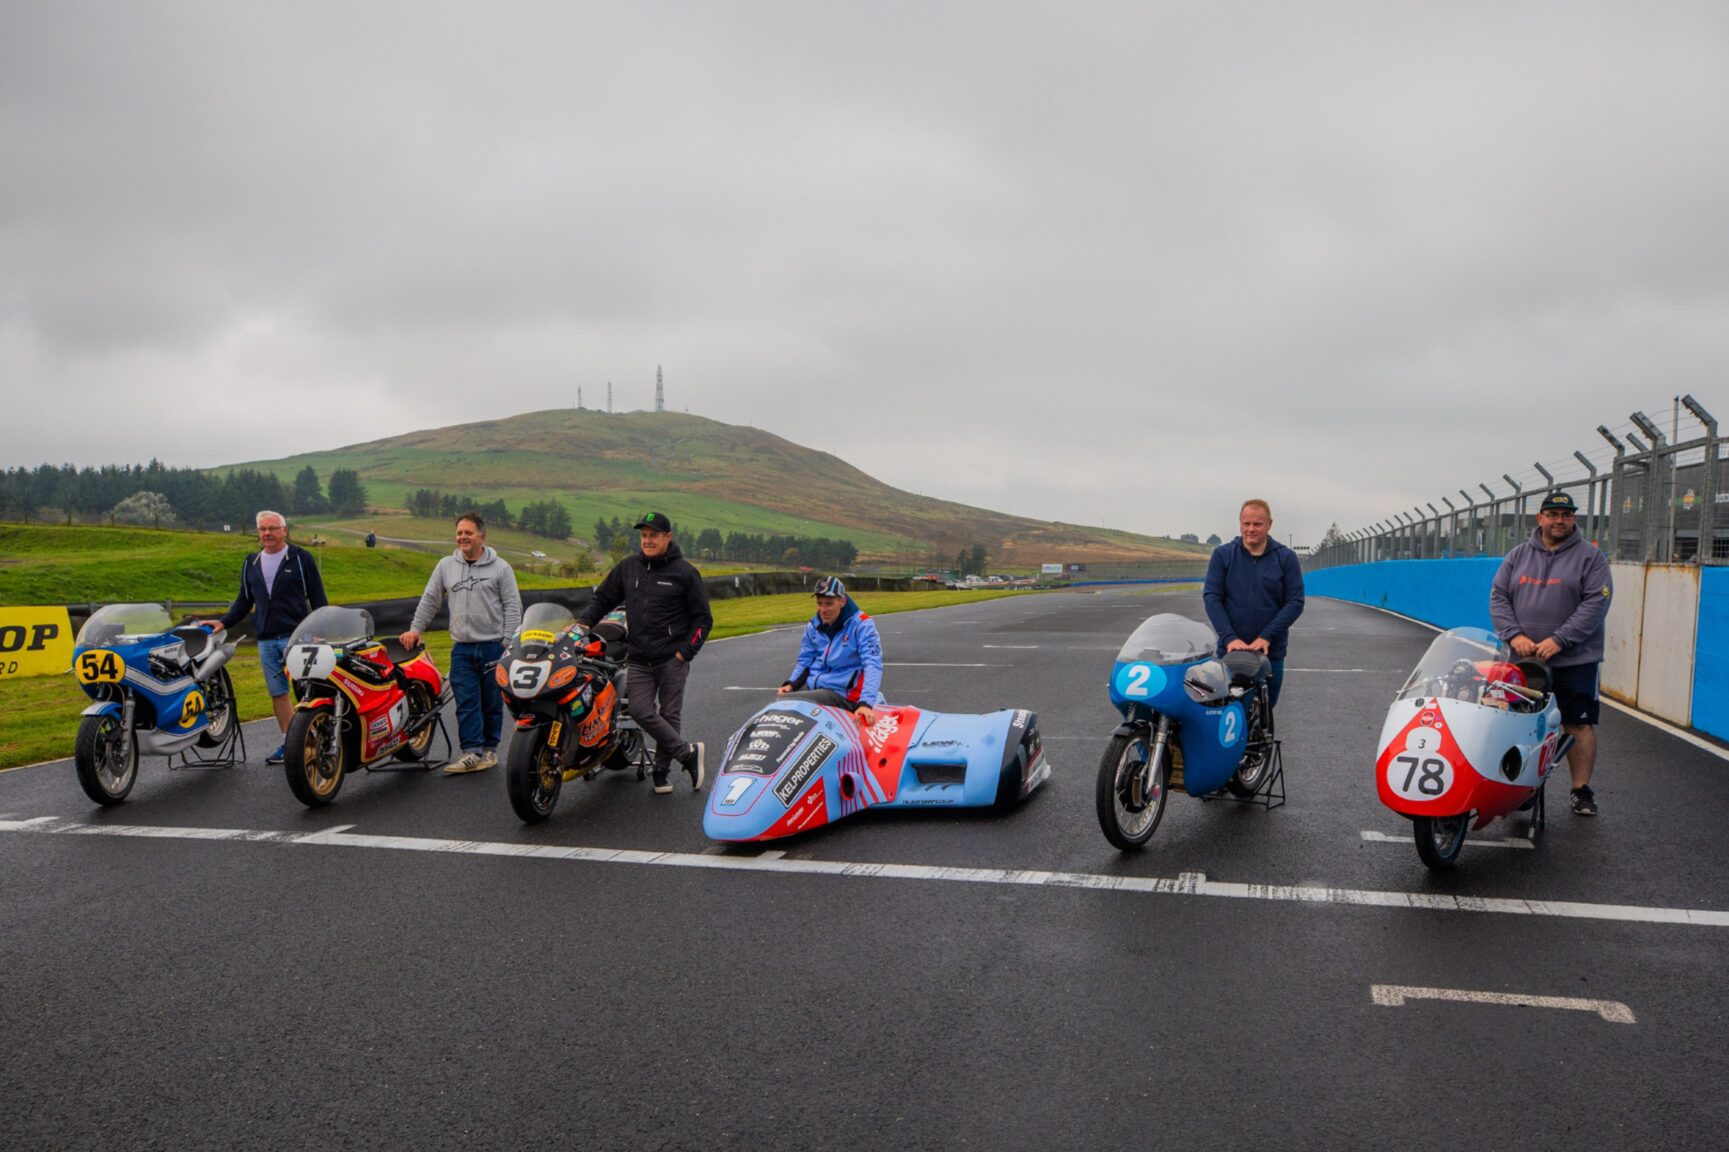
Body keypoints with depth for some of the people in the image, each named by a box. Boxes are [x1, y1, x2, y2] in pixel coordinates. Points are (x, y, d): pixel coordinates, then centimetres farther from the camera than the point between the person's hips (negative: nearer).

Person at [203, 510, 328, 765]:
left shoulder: (301, 558, 0)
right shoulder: (250, 563, 15)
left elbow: (317, 597, -1)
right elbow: (244, 601, 21)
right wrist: (224, 622, 7)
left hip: (296, 636, -5)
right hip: (265, 639, 6)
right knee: (277, 693, 8)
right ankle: (289, 743, 15)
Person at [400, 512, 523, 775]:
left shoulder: (500, 567, 0)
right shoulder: (446, 566, 10)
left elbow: (512, 607, -2)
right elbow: (429, 600, 17)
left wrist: (508, 644, -8)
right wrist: (415, 629, 10)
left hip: (494, 646, -2)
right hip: (462, 648, 2)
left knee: (492, 702, 5)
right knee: (466, 702, -4)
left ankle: (490, 749, 15)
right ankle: (472, 752, -4)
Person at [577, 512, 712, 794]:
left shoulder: (684, 572, -2)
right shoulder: (627, 567, 9)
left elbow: (702, 619, 1)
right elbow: (603, 599, 18)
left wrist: (685, 651, -8)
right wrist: (583, 622, 0)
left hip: (672, 659, -3)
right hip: (638, 659, 3)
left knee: (669, 715, 2)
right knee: (641, 711, -10)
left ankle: (662, 769, 16)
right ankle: (688, 753, 2)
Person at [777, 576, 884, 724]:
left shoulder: (861, 625, -8)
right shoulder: (813, 626, 8)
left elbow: (873, 665, -17)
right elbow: (805, 661, 18)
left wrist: (866, 703, -30)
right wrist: (791, 684, -2)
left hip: (845, 695, -6)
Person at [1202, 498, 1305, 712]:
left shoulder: (1286, 558, 2)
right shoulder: (1222, 555, 2)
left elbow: (1295, 602, -2)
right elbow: (1211, 597, -3)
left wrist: (1266, 637, -12)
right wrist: (1229, 637, -15)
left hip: (1271, 650, 0)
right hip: (1230, 648, 0)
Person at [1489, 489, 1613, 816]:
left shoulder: (1590, 556, 2)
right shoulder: (1518, 556, 12)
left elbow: (1596, 604, -8)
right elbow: (1498, 597, 7)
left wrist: (1558, 640, -17)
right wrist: (1514, 635, -10)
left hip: (1574, 660, -2)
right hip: (1522, 660, 2)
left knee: (1579, 724, 1)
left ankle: (1582, 791, 10)